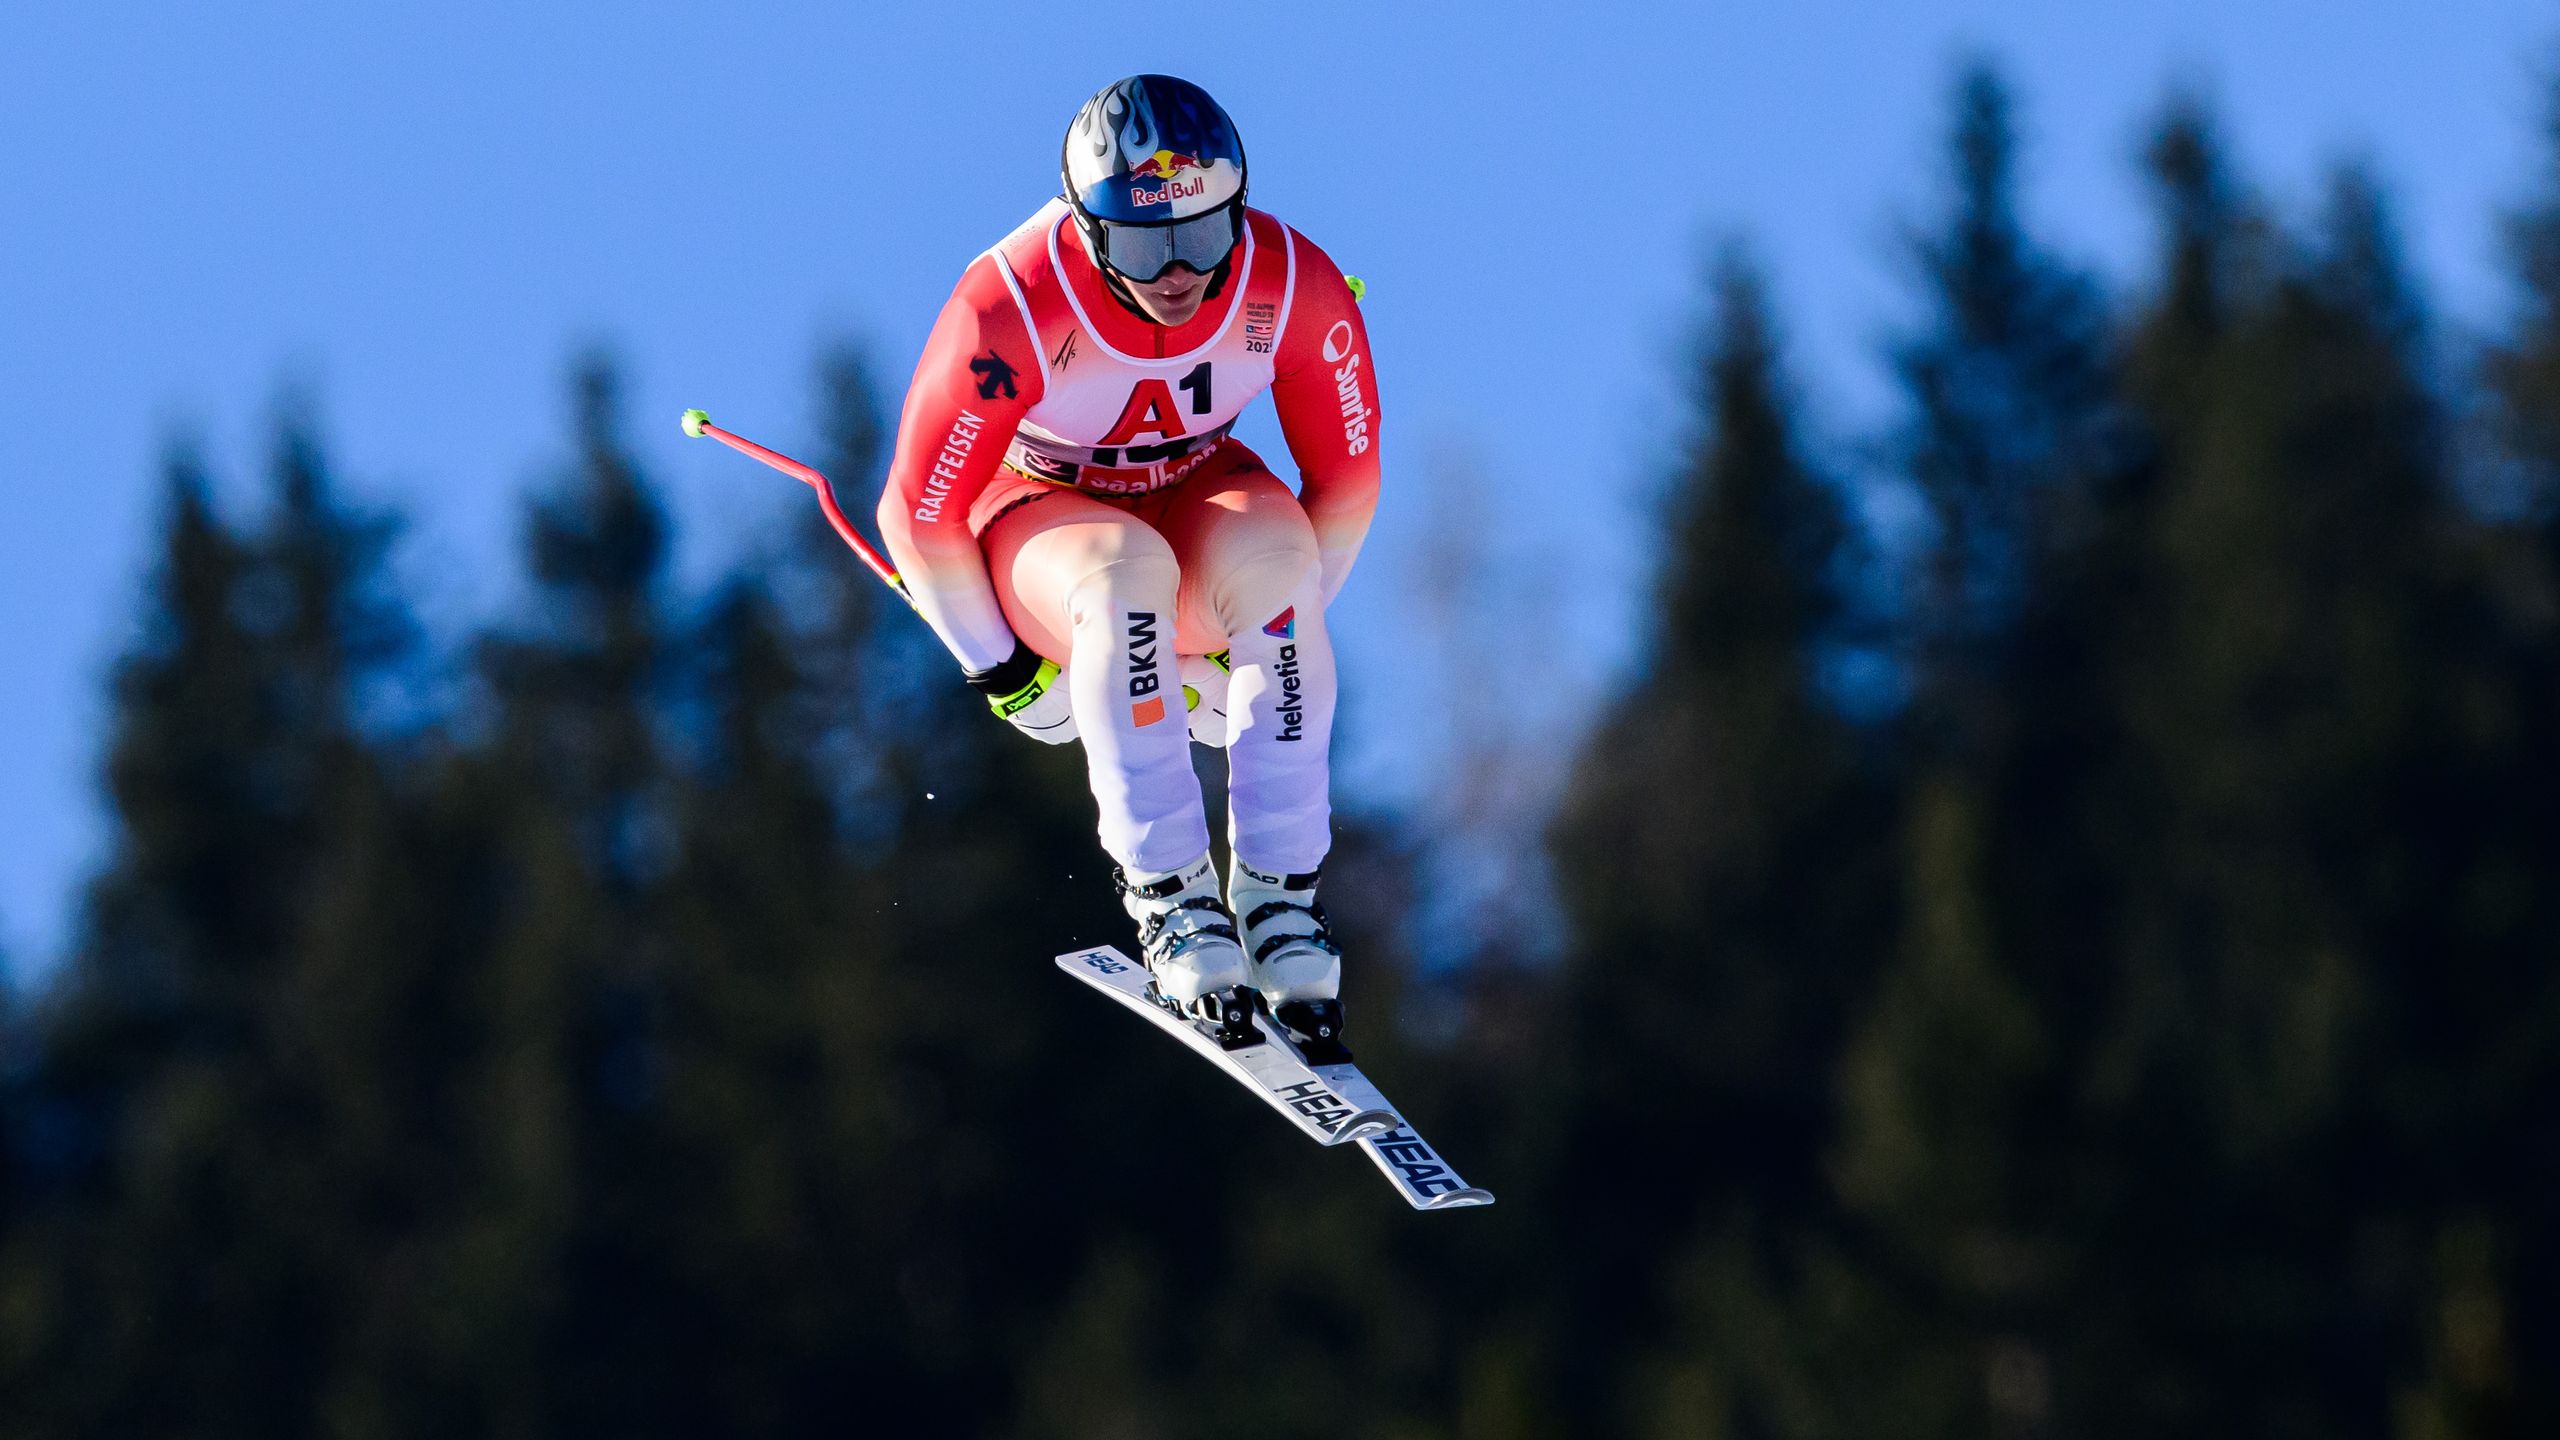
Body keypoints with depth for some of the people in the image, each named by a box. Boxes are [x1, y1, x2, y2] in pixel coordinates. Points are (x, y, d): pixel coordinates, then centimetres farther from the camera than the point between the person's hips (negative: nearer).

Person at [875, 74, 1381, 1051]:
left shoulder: (1297, 291, -21)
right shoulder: (1012, 311, -30)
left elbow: (1346, 482, -5)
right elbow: (920, 515, -17)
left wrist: (1265, 636, -3)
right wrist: (1002, 670, -10)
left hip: (1196, 490, 2)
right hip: (1038, 514, -2)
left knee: (1274, 559, -34)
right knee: (1127, 571, -38)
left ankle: (1278, 888, -29)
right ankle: (1167, 893, -36)